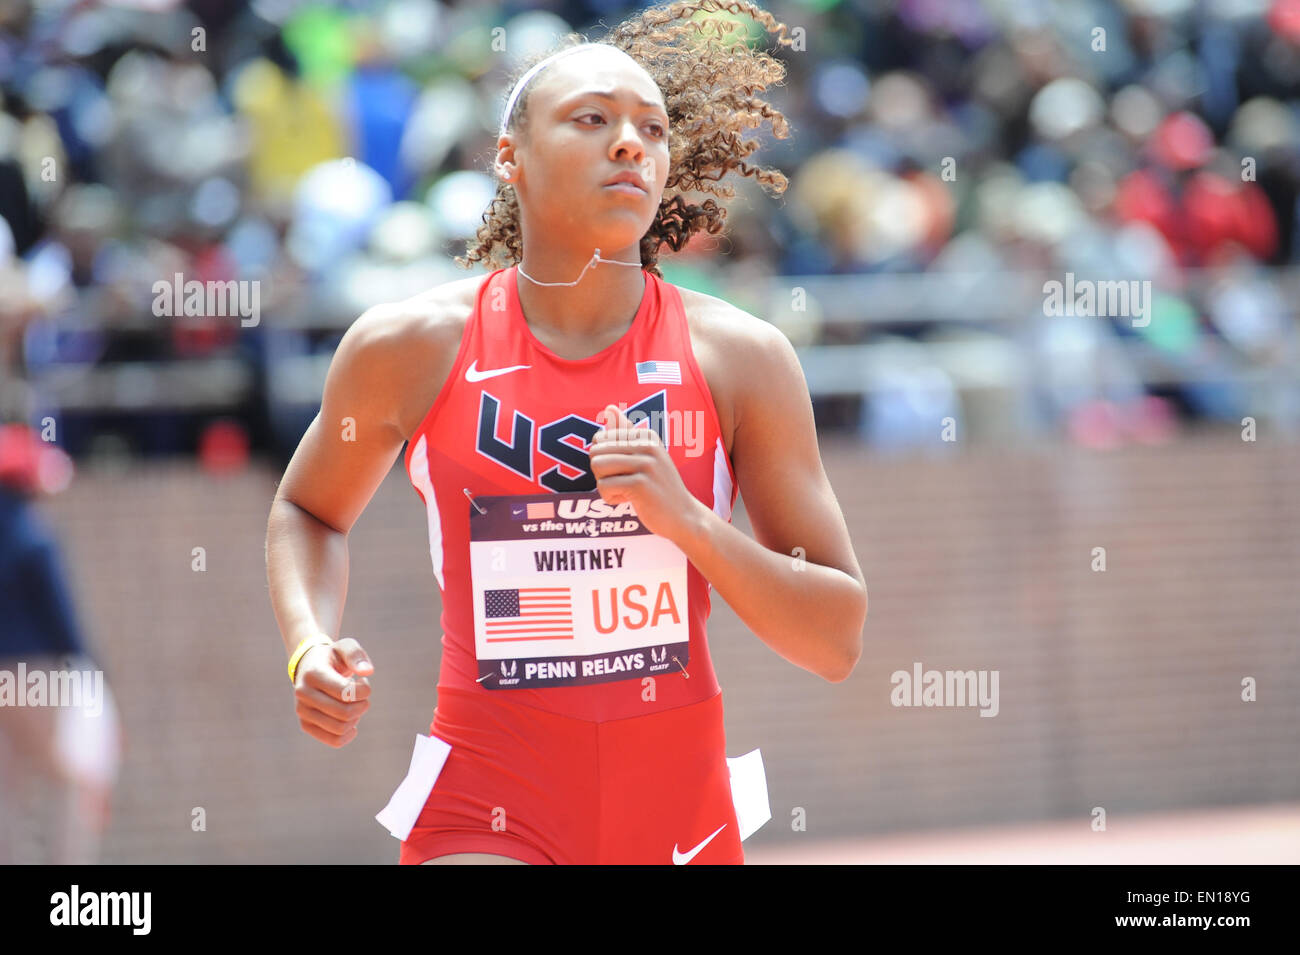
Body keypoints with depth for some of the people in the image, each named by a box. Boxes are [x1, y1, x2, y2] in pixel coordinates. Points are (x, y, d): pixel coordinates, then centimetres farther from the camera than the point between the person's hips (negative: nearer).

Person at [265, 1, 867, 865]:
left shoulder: (739, 357, -2)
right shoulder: (410, 347, -2)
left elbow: (838, 644, -2)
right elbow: (308, 511, 17)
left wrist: (687, 520, -16)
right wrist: (310, 649, -2)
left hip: (682, 813, 2)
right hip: (491, 812, -2)